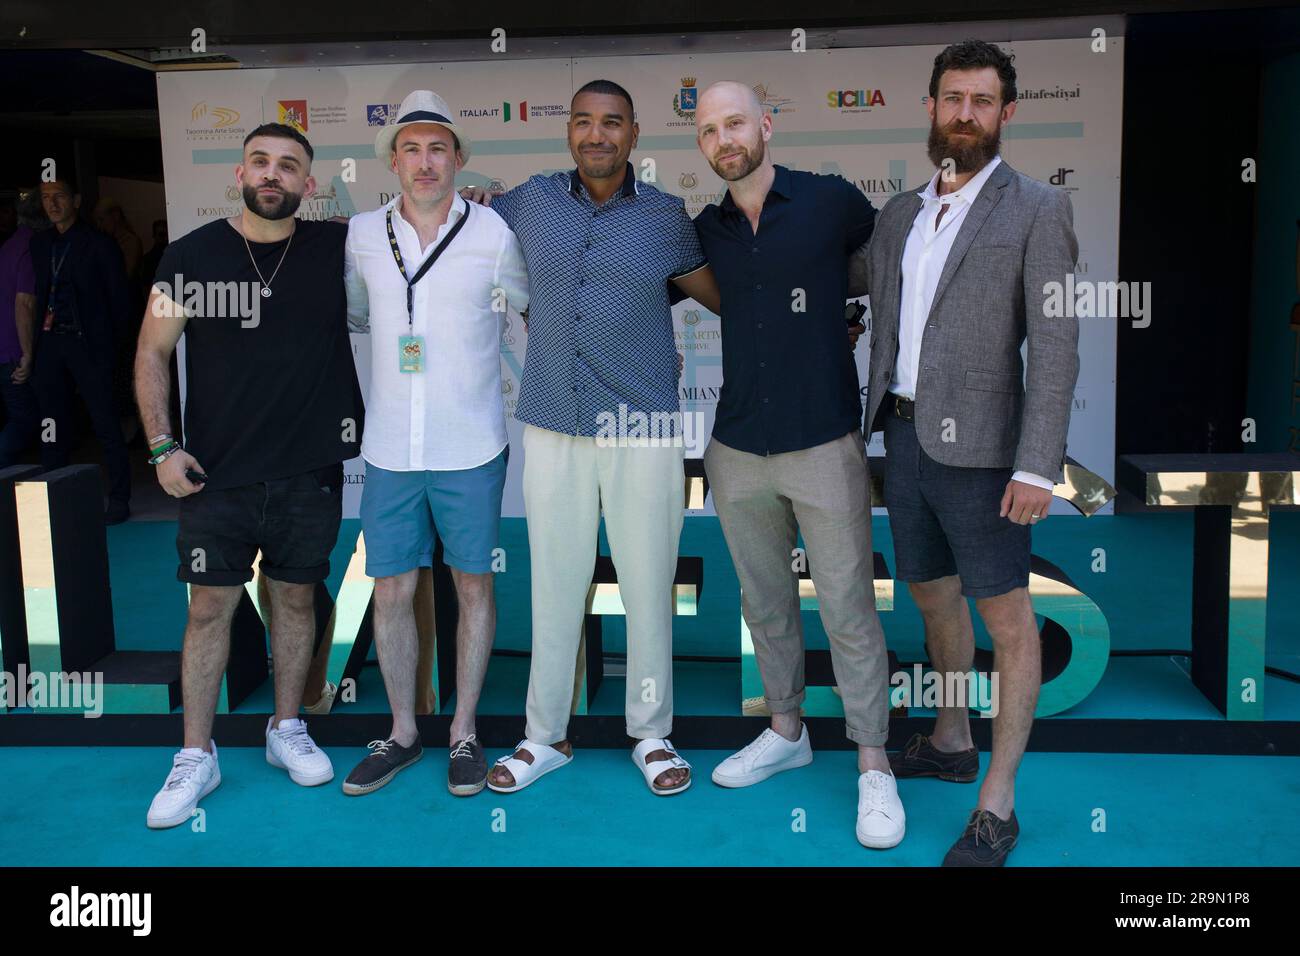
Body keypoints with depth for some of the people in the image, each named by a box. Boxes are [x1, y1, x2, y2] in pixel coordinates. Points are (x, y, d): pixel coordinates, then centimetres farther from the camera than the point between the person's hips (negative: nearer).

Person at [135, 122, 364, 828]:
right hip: (217, 473, -1)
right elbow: (153, 352, 4)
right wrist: (162, 446, -3)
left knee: (295, 597, 12)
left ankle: (286, 731, 29)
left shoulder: (338, 249, 0)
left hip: (309, 469, 1)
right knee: (210, 607, 4)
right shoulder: (192, 256, -1)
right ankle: (196, 757, 17)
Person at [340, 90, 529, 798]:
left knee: (473, 585, 7)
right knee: (391, 591, 7)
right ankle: (402, 733, 25)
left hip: (471, 448, -2)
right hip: (389, 449, 2)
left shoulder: (495, 236, -5)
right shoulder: (362, 235, 3)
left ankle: (464, 733, 23)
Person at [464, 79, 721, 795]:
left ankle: (651, 734, 22)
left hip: (642, 427, -1)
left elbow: (727, 298, 10)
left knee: (648, 586, 4)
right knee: (554, 584, 8)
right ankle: (545, 736, 23)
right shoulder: (531, 203, 7)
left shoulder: (667, 217, 2)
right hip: (553, 426, 2)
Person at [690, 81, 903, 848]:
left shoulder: (831, 201, -5)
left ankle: (875, 767, 13)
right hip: (738, 450, 4)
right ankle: (786, 733, 33)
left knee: (849, 609, 0)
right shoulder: (707, 230, 7)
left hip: (824, 445, -4)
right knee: (765, 599, 15)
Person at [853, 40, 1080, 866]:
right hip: (903, 435, 7)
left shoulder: (1038, 209, -6)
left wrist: (1038, 466, -18)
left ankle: (997, 806, 10)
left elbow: (1056, 345, -12)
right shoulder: (900, 214, 11)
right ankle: (952, 743, 39)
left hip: (977, 448, -6)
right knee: (933, 596, 19)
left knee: (1007, 620, 1)